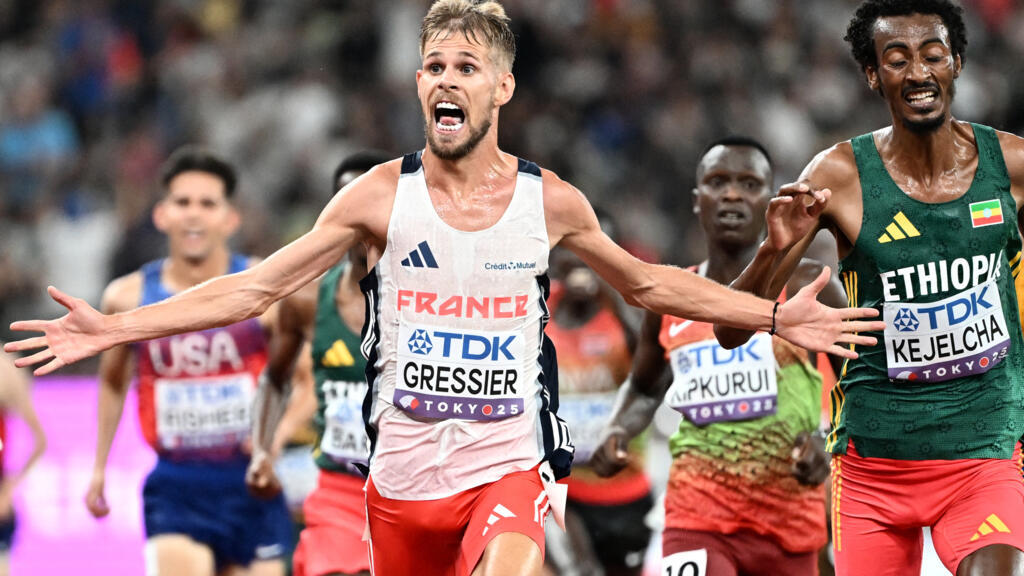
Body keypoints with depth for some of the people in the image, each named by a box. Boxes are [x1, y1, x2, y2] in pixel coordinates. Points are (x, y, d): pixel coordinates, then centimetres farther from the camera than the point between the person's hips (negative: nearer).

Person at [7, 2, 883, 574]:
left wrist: (775, 317, 11)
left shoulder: (549, 201, 0)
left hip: (506, 467, -1)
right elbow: (255, 289, 0)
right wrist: (116, 329, -7)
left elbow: (647, 284, 17)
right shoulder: (382, 196, -2)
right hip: (402, 477, 2)